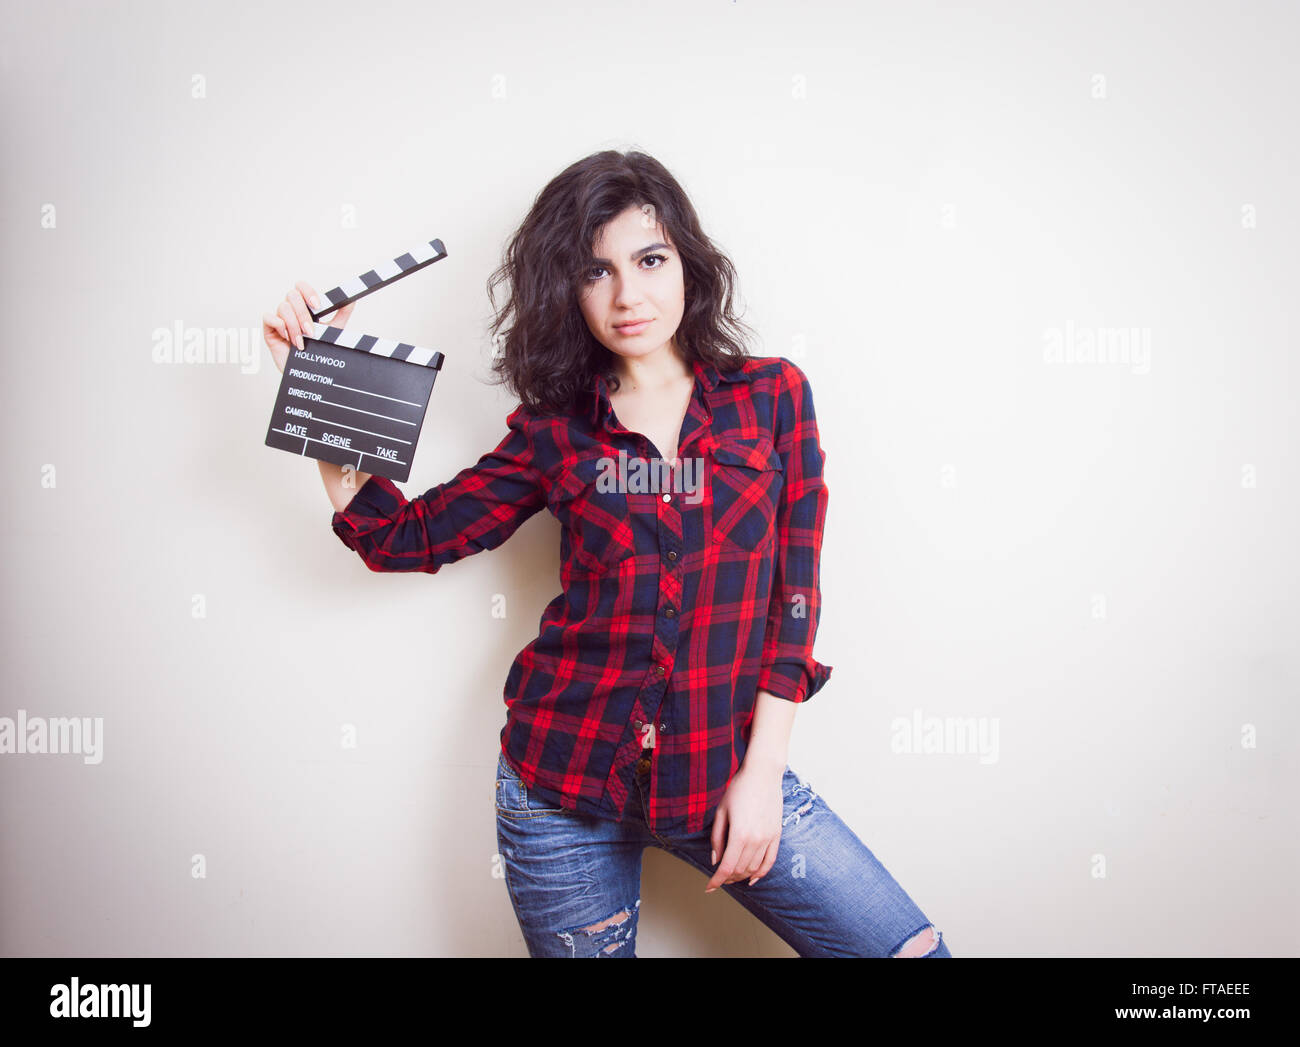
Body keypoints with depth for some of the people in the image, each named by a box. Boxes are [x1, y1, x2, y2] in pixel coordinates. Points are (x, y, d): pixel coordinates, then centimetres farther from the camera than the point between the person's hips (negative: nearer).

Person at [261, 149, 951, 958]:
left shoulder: (771, 394, 1)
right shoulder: (552, 431, 3)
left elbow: (795, 588, -1)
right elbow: (401, 538, 3)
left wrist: (762, 770, -6)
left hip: (722, 770, 0)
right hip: (565, 774, 0)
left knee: (909, 948, -2)